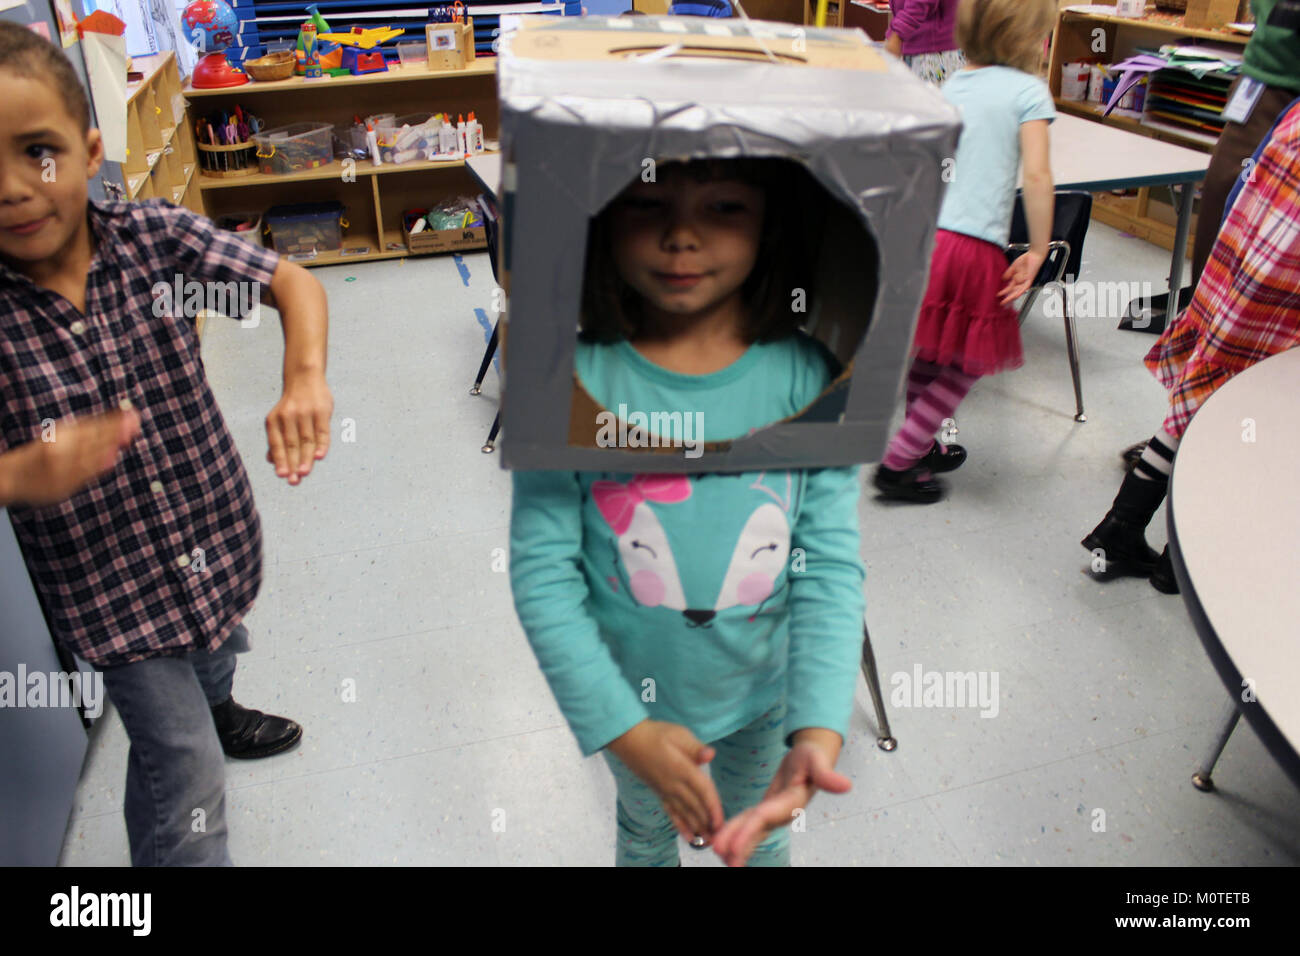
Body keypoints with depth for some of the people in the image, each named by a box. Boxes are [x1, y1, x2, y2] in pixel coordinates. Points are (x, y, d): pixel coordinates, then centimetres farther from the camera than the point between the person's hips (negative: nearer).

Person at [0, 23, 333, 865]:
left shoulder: (155, 237, -15)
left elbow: (292, 281, -14)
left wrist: (306, 378, -31)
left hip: (217, 527, 4)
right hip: (109, 579, -3)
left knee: (217, 648, 35)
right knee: (186, 777, 2)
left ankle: (217, 713, 68)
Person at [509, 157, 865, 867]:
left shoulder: (807, 376, -19)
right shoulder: (576, 379, -22)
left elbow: (831, 565, -16)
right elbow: (541, 570, -18)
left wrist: (819, 729, -27)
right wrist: (625, 728, -19)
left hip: (765, 690, 1)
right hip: (631, 693, 0)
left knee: (759, 837, 28)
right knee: (646, 830, 29)